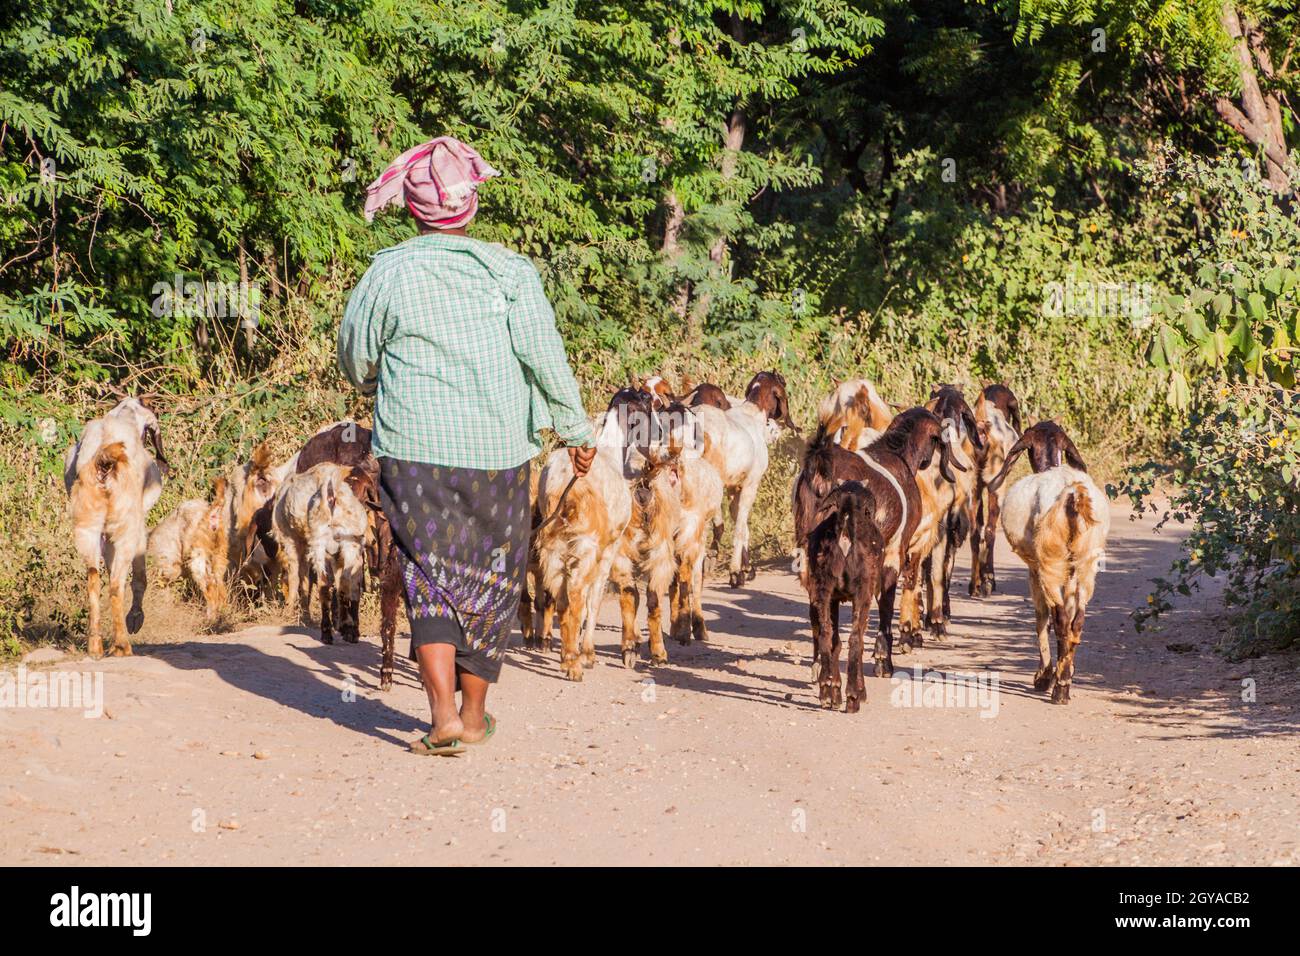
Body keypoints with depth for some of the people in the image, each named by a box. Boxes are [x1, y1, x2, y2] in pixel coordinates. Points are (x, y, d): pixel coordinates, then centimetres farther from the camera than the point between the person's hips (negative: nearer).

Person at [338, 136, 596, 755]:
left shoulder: (389, 274, -4)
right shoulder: (509, 271, -3)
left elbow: (355, 360, 7)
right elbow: (546, 357, -5)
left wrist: (379, 390, 29)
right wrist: (576, 429, 4)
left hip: (415, 450, -1)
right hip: (499, 449, 1)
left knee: (429, 572, 2)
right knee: (491, 575, 13)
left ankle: (443, 712, -14)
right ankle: (474, 713, 20)